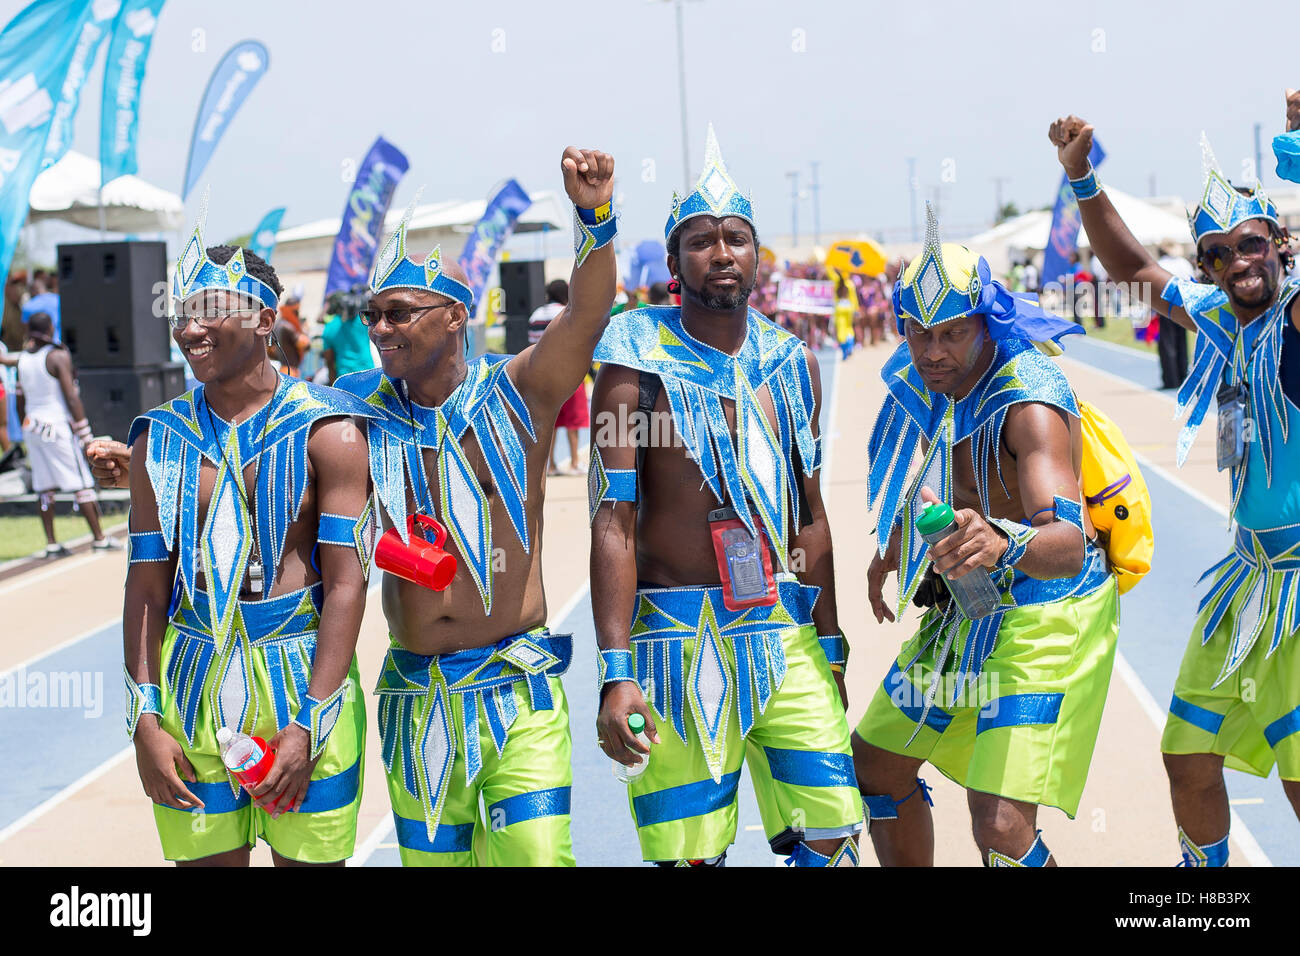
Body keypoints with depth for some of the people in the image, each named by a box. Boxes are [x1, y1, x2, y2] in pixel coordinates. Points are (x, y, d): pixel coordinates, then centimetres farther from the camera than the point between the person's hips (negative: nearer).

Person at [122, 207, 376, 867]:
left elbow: (345, 583, -8)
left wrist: (309, 722, -14)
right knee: (204, 859, 7)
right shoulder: (162, 439, 8)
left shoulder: (327, 433, -3)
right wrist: (144, 717, -2)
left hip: (303, 677, -3)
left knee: (309, 860, 1)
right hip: (191, 686, 3)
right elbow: (147, 584, 7)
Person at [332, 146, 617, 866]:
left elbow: (587, 313, -16)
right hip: (417, 695, 3)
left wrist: (594, 214, -33)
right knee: (430, 856, 9)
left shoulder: (516, 395, -2)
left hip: (519, 695, -2)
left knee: (538, 854, -11)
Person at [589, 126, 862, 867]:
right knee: (686, 854, -1)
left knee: (831, 840, -1)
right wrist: (617, 670, -18)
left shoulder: (792, 365, 9)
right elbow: (614, 521, -10)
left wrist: (831, 645, 16)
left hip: (784, 635, 4)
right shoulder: (639, 365, -5)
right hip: (678, 637, -4)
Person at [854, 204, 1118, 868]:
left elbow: (1069, 544, -44)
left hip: (1041, 622, -9)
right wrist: (891, 554, 17)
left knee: (1001, 827, -20)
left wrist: (1001, 544, -63)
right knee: (877, 767, 17)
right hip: (963, 614, 9)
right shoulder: (927, 389, -1)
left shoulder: (1029, 403, -27)